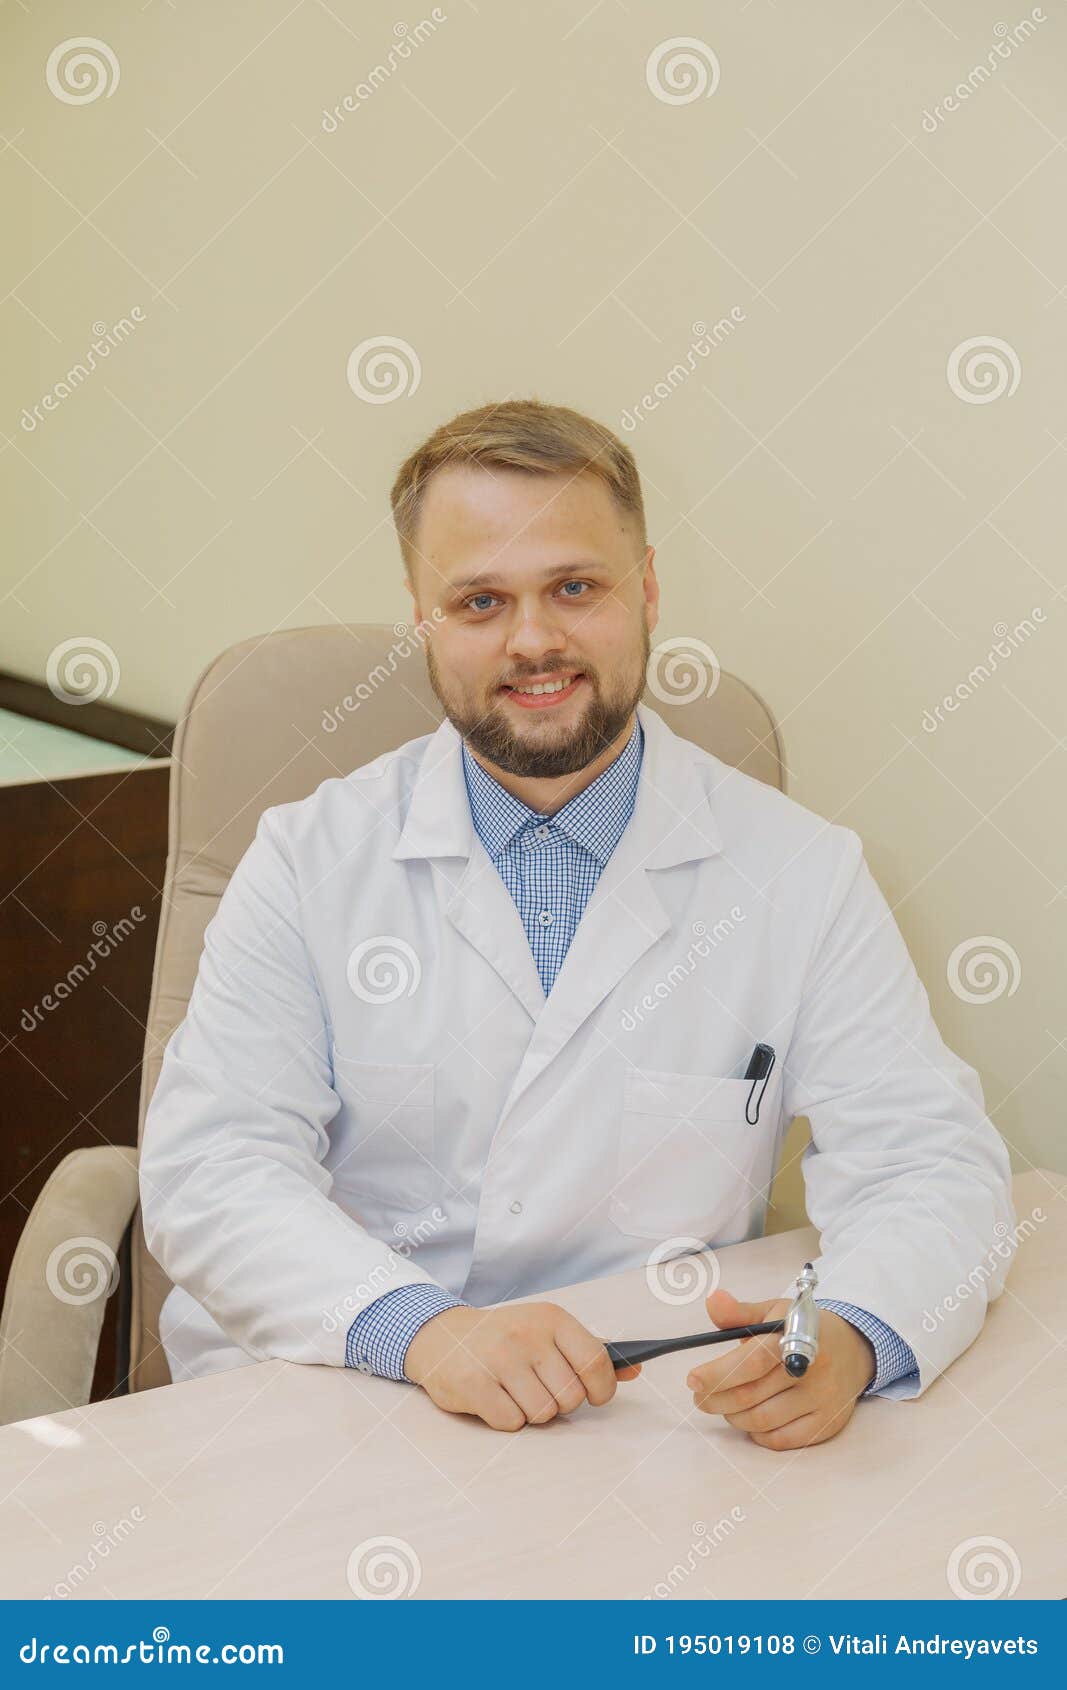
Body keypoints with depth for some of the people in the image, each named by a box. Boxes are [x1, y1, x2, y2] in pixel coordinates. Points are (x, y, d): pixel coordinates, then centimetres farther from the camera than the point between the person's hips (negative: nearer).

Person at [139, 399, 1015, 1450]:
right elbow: (208, 1168, -6)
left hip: (642, 1412, 3)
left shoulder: (802, 873, 3)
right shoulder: (308, 859, 3)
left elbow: (930, 1168, -2)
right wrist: (418, 1326, -25)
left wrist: (850, 1338, -26)